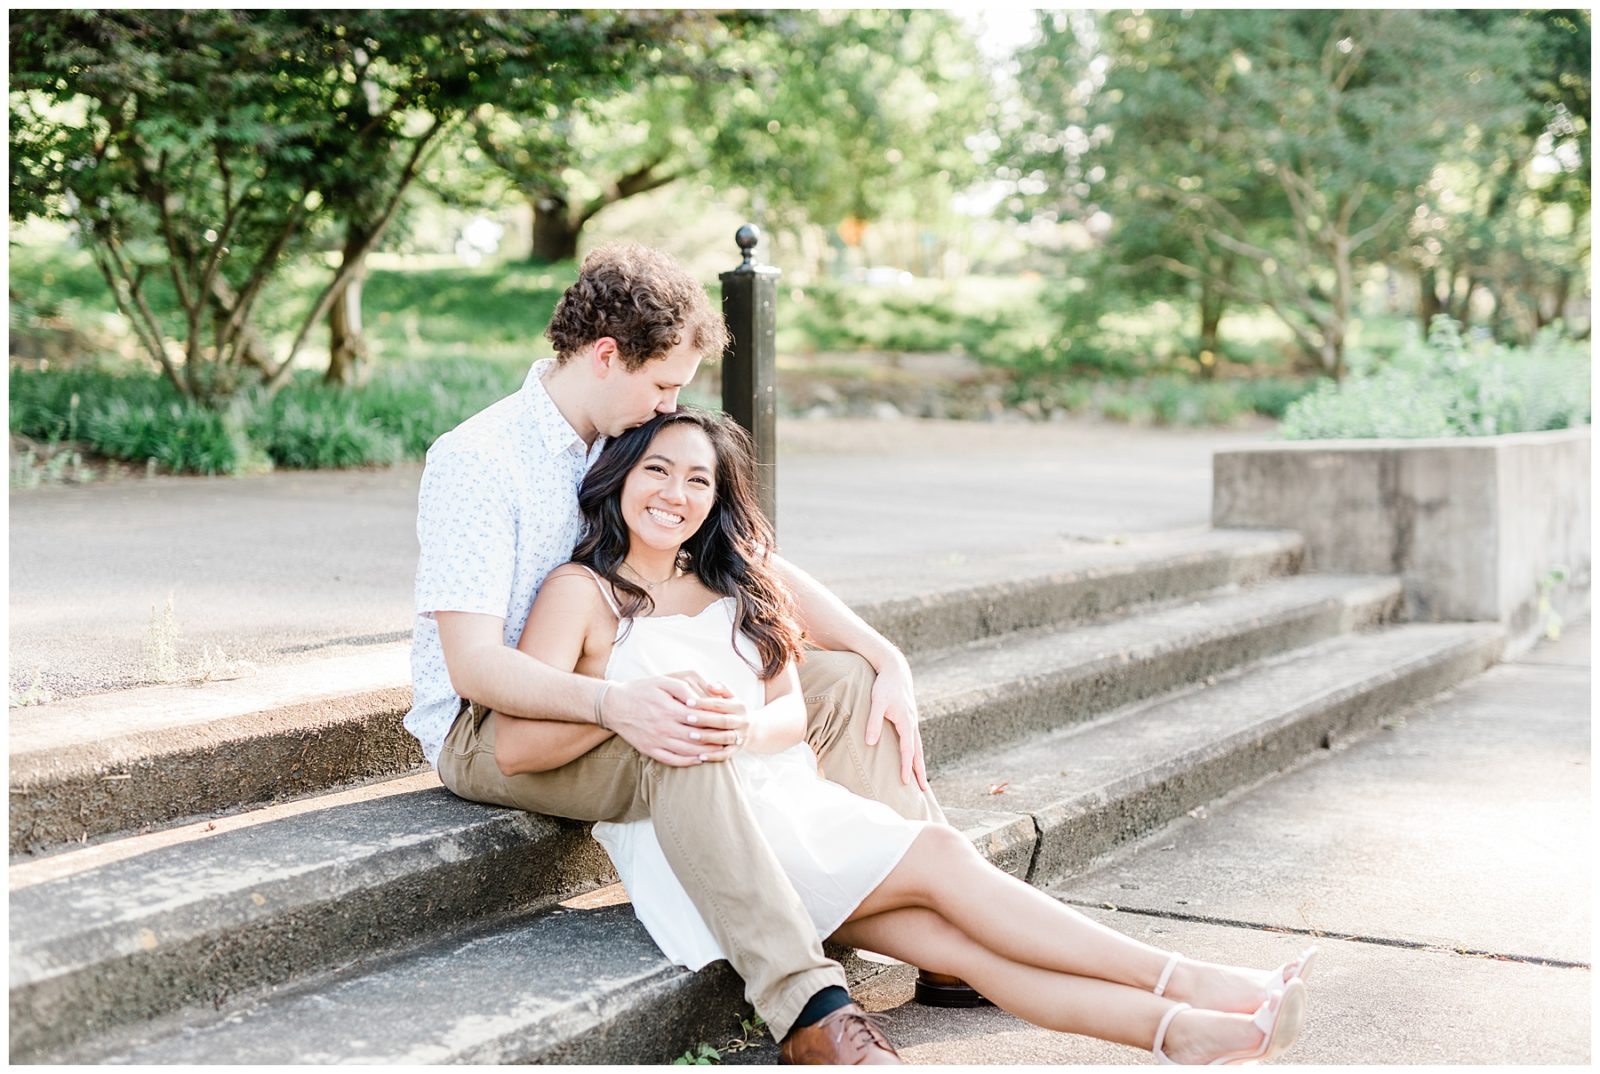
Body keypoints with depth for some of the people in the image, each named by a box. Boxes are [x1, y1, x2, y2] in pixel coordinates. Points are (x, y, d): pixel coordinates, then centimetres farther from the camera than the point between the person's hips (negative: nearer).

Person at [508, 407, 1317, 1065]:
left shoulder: (730, 584, 18)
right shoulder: (583, 592, -1)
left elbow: (791, 708, 8)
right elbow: (513, 744, -12)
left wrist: (745, 727, -16)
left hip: (786, 800, 6)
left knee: (956, 938, -16)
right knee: (937, 855, -20)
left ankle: (1177, 1030, -28)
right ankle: (1185, 984, -19)